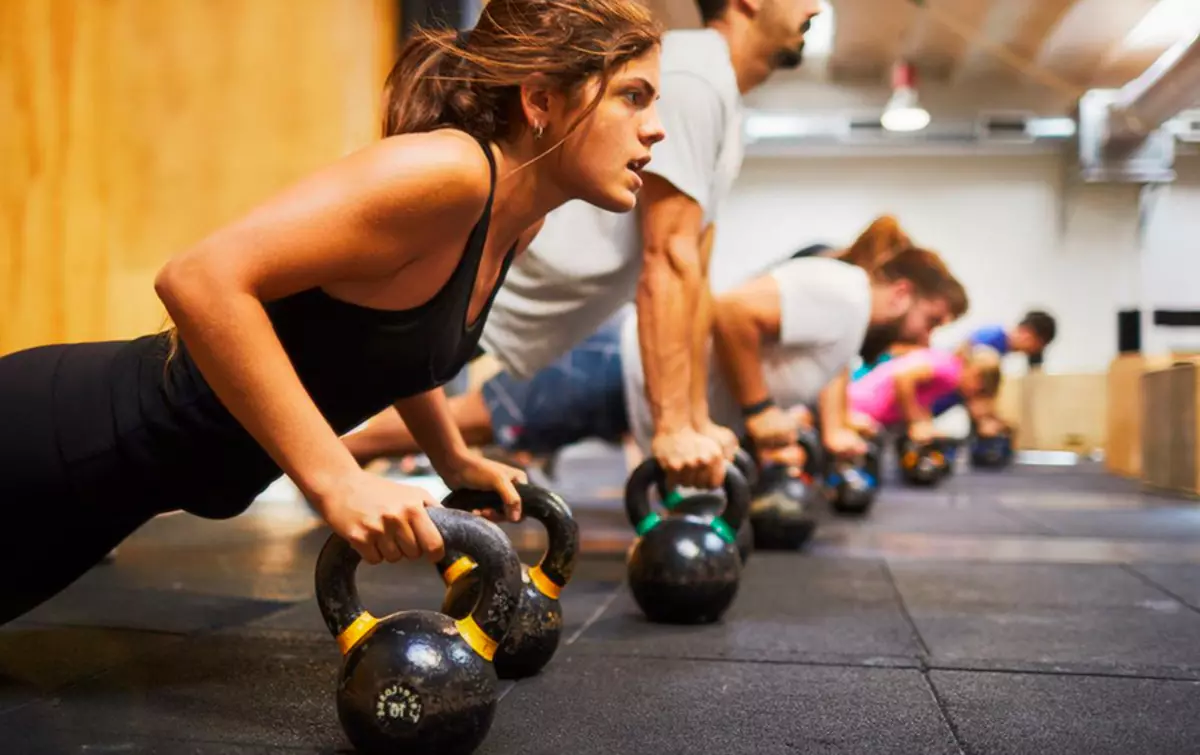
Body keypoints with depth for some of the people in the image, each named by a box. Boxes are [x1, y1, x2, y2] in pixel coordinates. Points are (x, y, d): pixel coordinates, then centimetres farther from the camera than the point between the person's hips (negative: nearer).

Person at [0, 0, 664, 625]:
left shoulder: (520, 221, 0)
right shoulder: (446, 171, -29)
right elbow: (202, 279, -35)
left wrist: (454, 460, 13)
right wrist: (334, 480, -34)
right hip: (78, 437, -9)